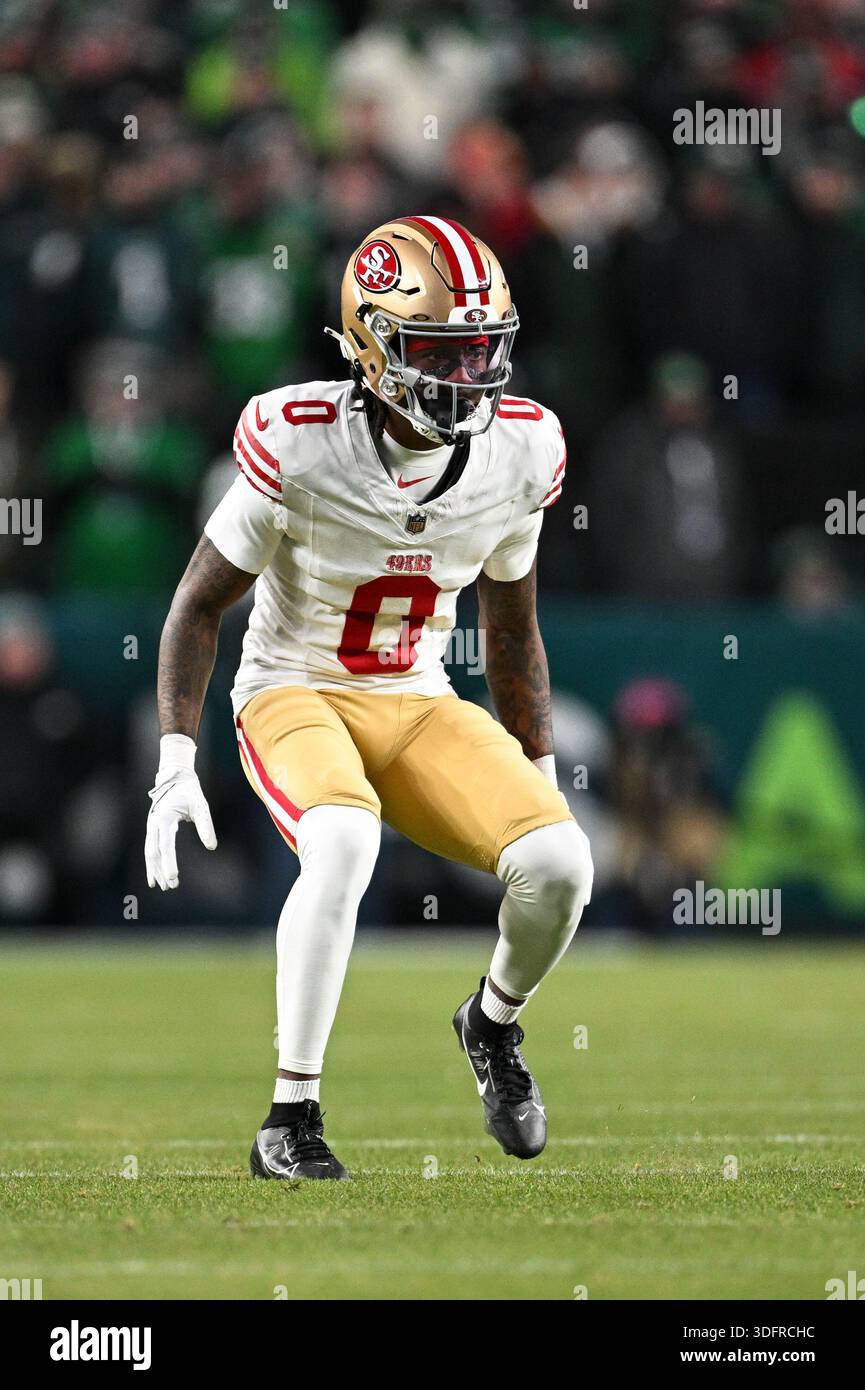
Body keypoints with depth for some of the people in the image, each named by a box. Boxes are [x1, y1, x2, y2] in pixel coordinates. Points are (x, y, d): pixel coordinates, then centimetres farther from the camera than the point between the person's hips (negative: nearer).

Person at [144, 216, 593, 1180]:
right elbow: (200, 603, -9)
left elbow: (512, 630, 9)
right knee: (345, 845, -36)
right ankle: (290, 1120, -25)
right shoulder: (300, 443, -20)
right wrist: (175, 767, -16)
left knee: (559, 863, -21)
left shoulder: (517, 452, -8)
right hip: (293, 699, -4)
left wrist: (543, 782, 13)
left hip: (420, 710, 4)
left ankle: (495, 1023, 14)